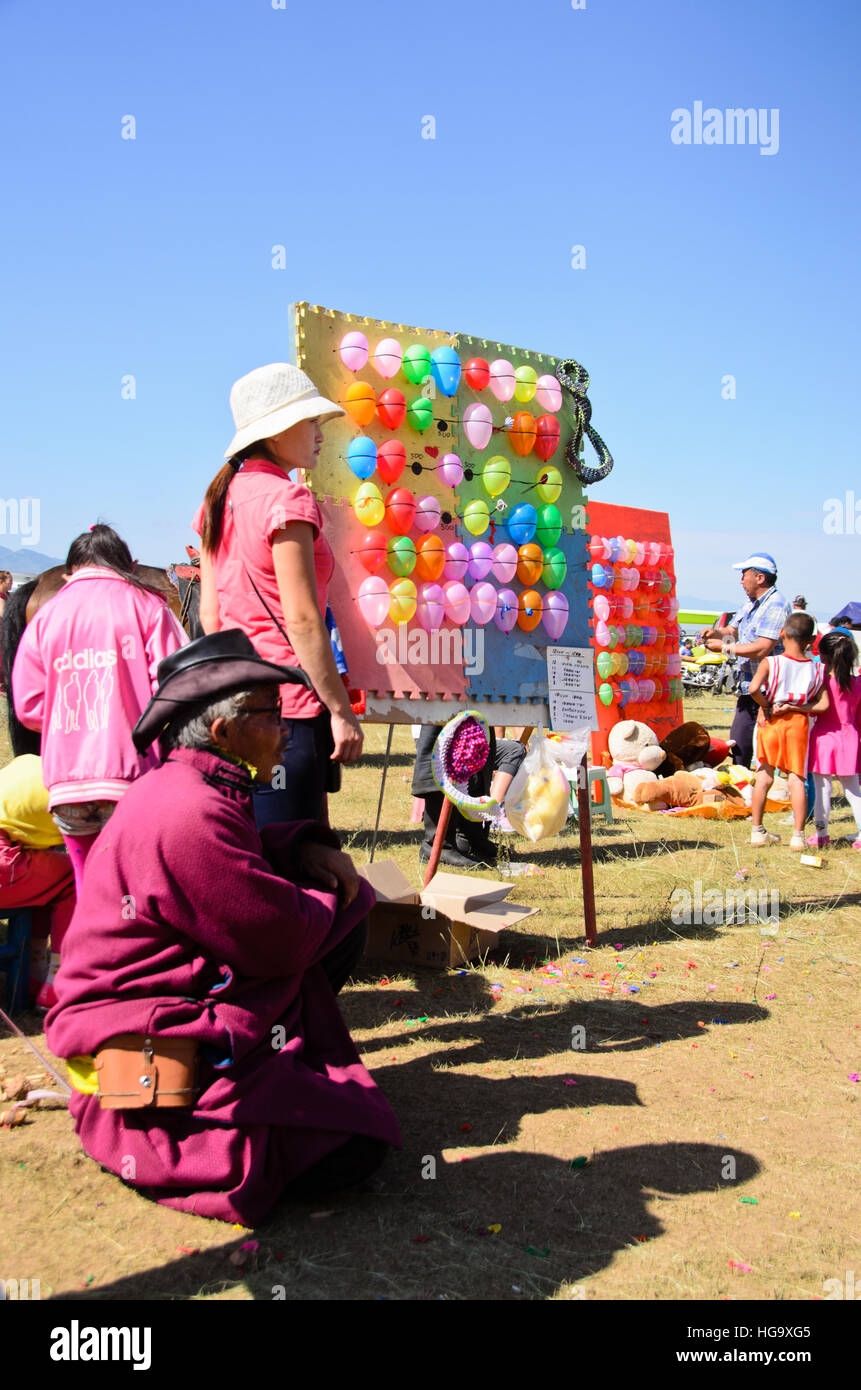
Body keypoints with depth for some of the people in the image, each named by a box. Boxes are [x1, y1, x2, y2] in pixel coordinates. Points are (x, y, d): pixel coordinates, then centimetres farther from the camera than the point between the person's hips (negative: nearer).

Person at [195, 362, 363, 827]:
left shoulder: (220, 497, 13)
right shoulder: (286, 498, -12)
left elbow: (210, 612, 15)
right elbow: (302, 619, -17)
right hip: (288, 701, -9)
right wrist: (341, 710, -13)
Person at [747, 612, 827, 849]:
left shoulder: (770, 663, -8)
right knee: (797, 778, 6)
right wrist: (795, 708, -4)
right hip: (798, 723, 1)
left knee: (764, 776, 10)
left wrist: (766, 707, -7)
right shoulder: (817, 669, -1)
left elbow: (753, 689, -23)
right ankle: (798, 836, 5)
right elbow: (823, 705, -6)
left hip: (770, 722, 0)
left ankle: (757, 831, 16)